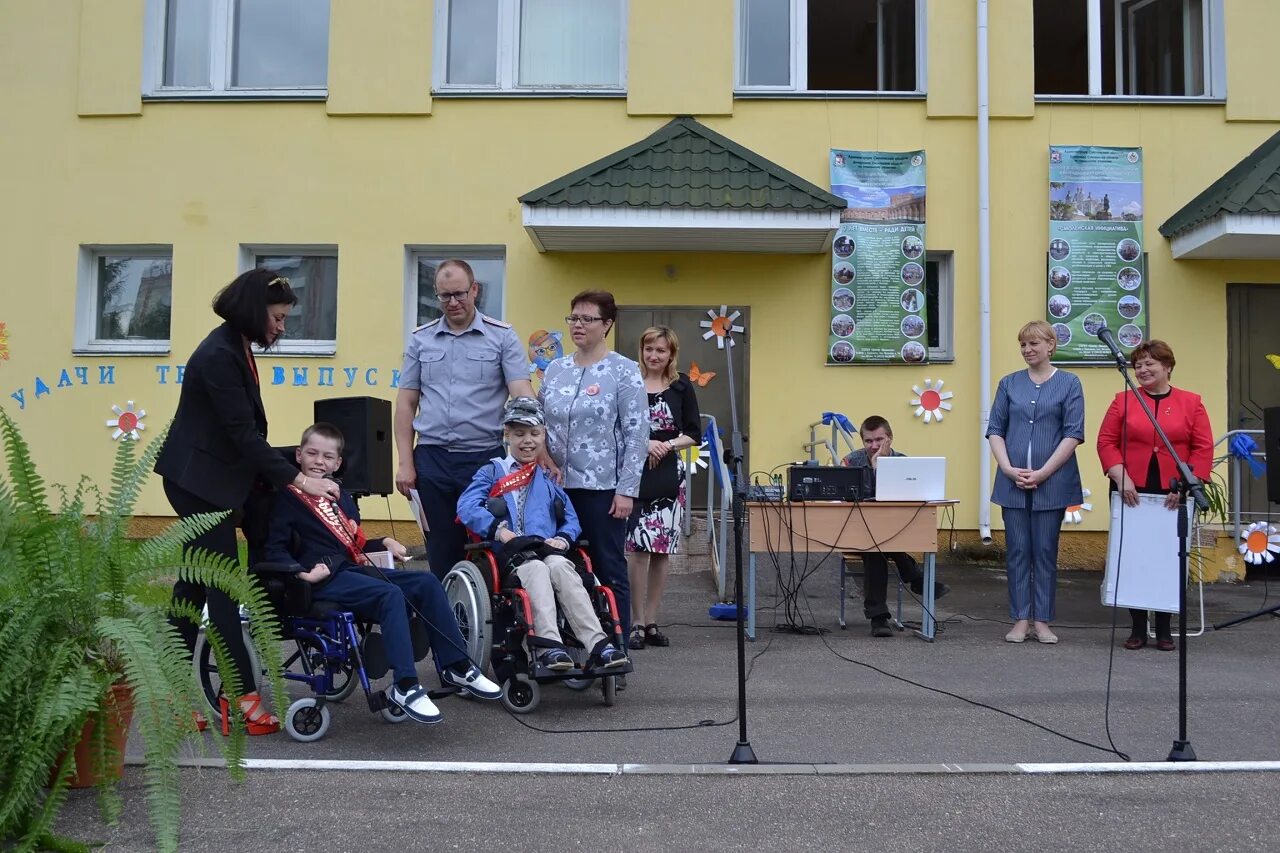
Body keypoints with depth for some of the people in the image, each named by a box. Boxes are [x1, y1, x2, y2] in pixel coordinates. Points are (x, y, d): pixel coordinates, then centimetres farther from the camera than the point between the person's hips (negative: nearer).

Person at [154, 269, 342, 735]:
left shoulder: (235, 349, 10)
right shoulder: (219, 355, -21)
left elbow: (244, 430, 12)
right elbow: (244, 433, -24)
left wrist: (263, 481, 10)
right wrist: (297, 479, -24)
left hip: (207, 480, 10)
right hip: (198, 482, -10)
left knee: (198, 580, 12)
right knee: (223, 584, -7)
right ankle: (244, 694, -3)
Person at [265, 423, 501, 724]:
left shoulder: (341, 498, 23)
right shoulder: (288, 497, 0)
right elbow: (274, 549, -8)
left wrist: (384, 543, 11)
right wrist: (303, 573, -22)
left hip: (354, 569, 8)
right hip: (324, 580, -8)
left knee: (427, 582, -9)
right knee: (390, 594, -31)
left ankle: (455, 667, -5)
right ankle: (405, 686, -31)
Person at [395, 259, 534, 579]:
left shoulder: (502, 336, 1)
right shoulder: (421, 339, 9)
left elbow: (522, 394, -7)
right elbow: (406, 403, 10)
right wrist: (405, 462, 3)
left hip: (486, 458, -2)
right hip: (432, 459, 2)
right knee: (442, 553, 9)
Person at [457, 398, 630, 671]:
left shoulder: (550, 477, 28)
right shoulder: (492, 472, 18)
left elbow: (571, 519, 22)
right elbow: (467, 507, 0)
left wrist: (562, 539, -2)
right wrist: (501, 531, -14)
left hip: (548, 549, 2)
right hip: (510, 553, -2)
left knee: (561, 567, -33)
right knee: (537, 569, -36)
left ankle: (597, 645, -45)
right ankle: (549, 646, -49)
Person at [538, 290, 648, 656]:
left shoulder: (624, 371, -4)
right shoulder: (555, 369, 11)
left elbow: (637, 435, -8)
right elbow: (538, 425, 17)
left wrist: (627, 490, -13)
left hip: (603, 488, -5)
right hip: (559, 486, 5)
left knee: (609, 570, 1)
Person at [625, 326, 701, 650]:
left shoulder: (682, 387, 8)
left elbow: (694, 434, 7)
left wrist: (668, 445, -9)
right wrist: (643, 444, -14)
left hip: (669, 474, 3)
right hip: (634, 473, -3)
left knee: (662, 549, 6)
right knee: (637, 546, -9)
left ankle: (651, 621, 16)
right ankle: (636, 622, 0)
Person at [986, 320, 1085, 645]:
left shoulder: (1069, 383, 2)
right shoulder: (1009, 383, 9)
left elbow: (1073, 434, -4)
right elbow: (995, 430, 6)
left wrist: (1043, 472, -12)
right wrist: (1009, 469, -8)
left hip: (1052, 482, -2)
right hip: (1013, 482, 2)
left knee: (1045, 552, 3)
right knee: (1017, 551, 3)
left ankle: (1043, 620, 11)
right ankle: (1020, 619, 10)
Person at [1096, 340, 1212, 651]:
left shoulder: (1191, 403, 4)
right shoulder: (1123, 401, 5)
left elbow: (1204, 449, 0)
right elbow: (1106, 442, 0)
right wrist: (1121, 478, -11)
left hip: (1172, 497, 0)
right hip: (1132, 494, 1)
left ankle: (1164, 629, 16)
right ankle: (1138, 628, 14)